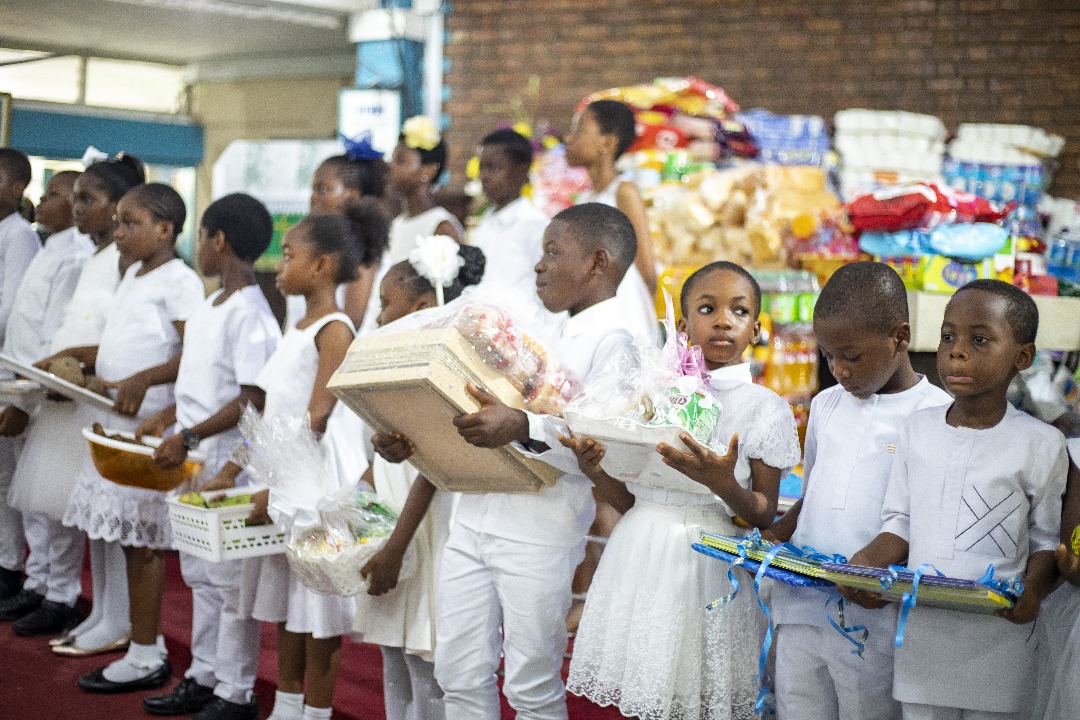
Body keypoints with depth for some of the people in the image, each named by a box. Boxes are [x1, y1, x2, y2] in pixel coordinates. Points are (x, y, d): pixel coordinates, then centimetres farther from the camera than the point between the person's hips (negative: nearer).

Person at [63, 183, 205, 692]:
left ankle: (145, 659, 5)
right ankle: (146, 644, 20)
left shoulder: (179, 280, -11)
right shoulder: (133, 275, 17)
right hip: (116, 426, 9)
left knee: (140, 541, -4)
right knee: (128, 539, 11)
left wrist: (144, 379, -30)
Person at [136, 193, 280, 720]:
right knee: (199, 572, 17)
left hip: (230, 466, -10)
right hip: (196, 463, 10)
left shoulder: (250, 315, -18)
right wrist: (167, 416, 9)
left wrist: (188, 437, -22)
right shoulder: (206, 311, 12)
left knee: (229, 579, -1)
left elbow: (252, 400, -22)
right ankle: (203, 677, 30)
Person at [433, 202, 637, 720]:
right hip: (477, 516, 8)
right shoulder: (552, 333, 18)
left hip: (539, 535, -8)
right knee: (459, 673, 12)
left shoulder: (613, 338, -9)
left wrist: (524, 429, -32)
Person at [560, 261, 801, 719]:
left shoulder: (764, 408, -4)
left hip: (707, 564, -3)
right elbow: (631, 502, 9)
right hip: (642, 557, 3)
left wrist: (723, 484, -21)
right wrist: (596, 471, -9)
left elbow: (765, 516, -3)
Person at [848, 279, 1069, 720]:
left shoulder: (1041, 443, -4)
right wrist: (866, 561, -12)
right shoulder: (918, 430, 5)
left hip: (998, 633, -2)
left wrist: (1034, 589, -17)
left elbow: (1047, 539, 2)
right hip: (921, 630, 3)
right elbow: (899, 524, 8)